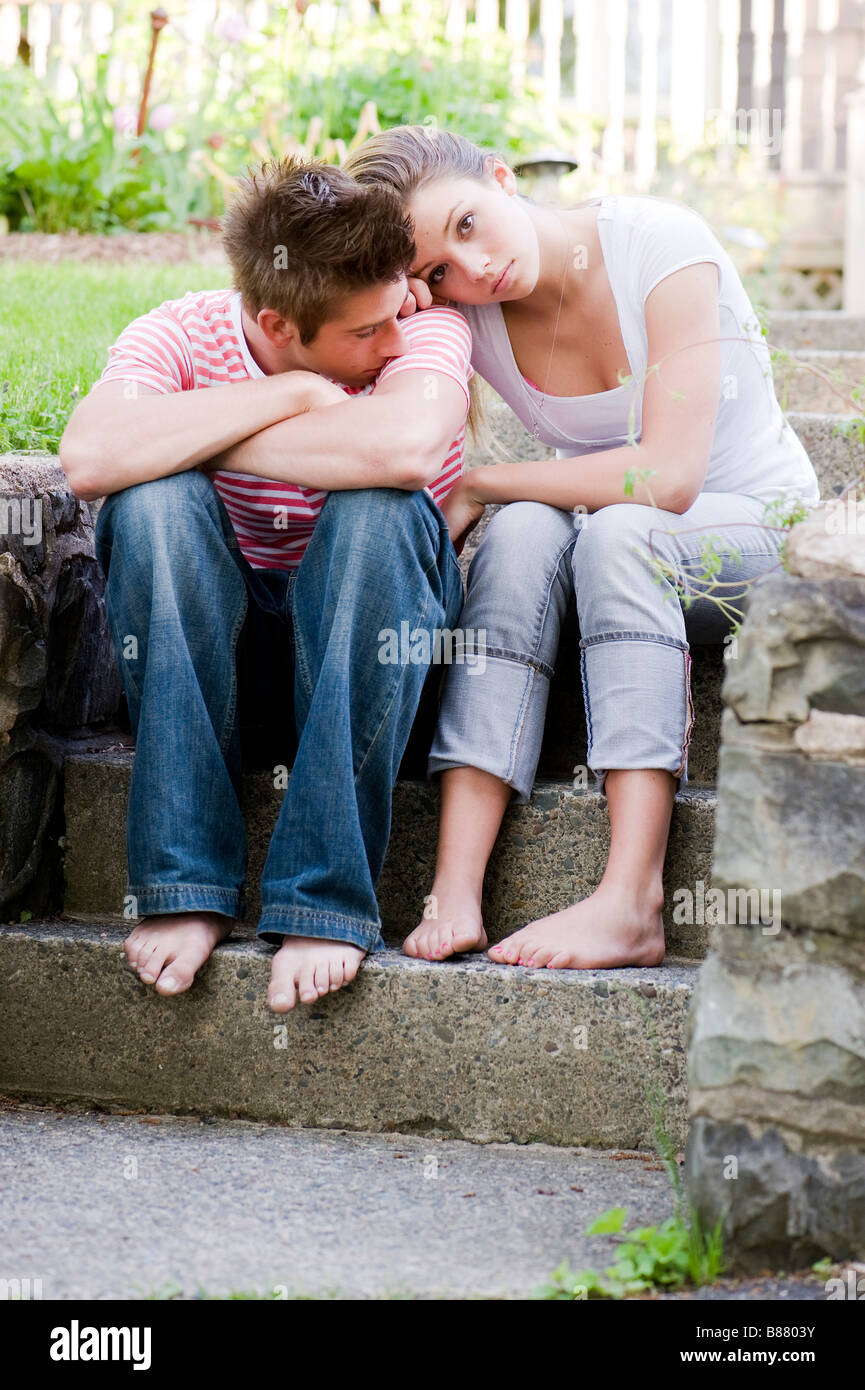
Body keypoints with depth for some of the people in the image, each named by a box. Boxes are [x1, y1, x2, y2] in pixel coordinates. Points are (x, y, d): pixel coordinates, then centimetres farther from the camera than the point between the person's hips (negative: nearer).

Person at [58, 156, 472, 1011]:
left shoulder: (424, 326, -14)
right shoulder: (181, 335, -11)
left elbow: (404, 448, -38)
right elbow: (89, 458, -31)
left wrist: (210, 440, -25)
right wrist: (288, 395, -27)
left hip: (375, 642, -1)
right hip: (211, 652, 1)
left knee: (375, 507, -31)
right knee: (154, 499, -27)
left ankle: (328, 895, -32)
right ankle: (184, 881, -26)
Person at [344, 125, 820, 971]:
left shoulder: (660, 245, -23)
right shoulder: (458, 316, -10)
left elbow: (666, 475, -30)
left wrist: (478, 487, -24)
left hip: (760, 528, -3)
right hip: (608, 554, 3)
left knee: (616, 530, -36)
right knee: (523, 532, -31)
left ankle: (631, 902, -45)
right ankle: (455, 887, -40)